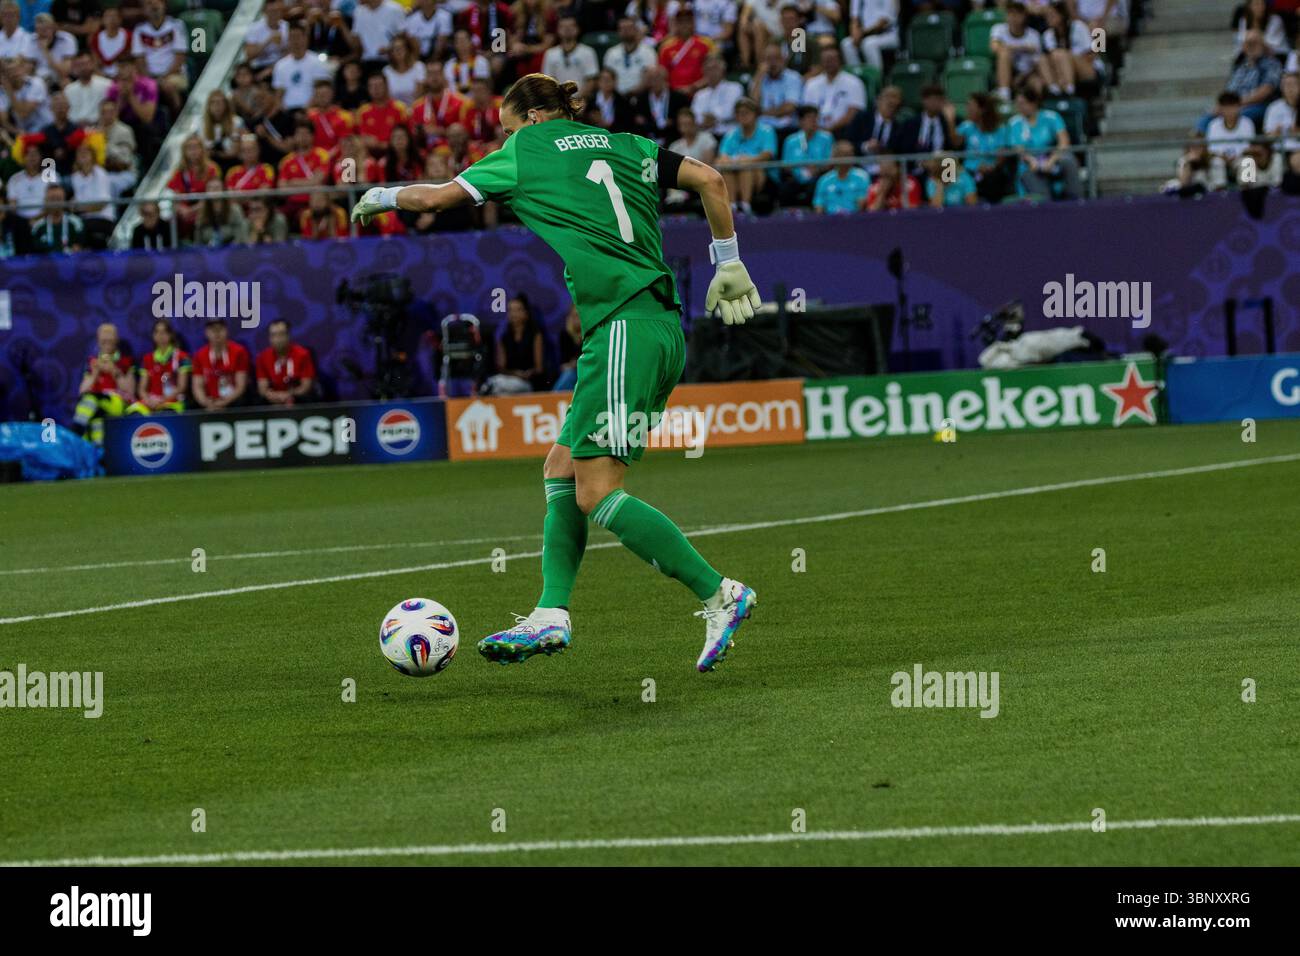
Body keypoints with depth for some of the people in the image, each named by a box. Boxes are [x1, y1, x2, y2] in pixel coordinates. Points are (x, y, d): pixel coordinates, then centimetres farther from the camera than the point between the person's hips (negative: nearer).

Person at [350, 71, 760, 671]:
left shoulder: (527, 152, 5)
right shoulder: (625, 146, 20)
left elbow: (435, 198, 10)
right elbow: (710, 180, 14)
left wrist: (379, 198, 30)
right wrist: (728, 267, 21)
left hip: (626, 327, -9)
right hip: (661, 326, 9)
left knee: (597, 493, -9)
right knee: (561, 471, 10)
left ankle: (719, 596, -10)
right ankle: (550, 617, 5)